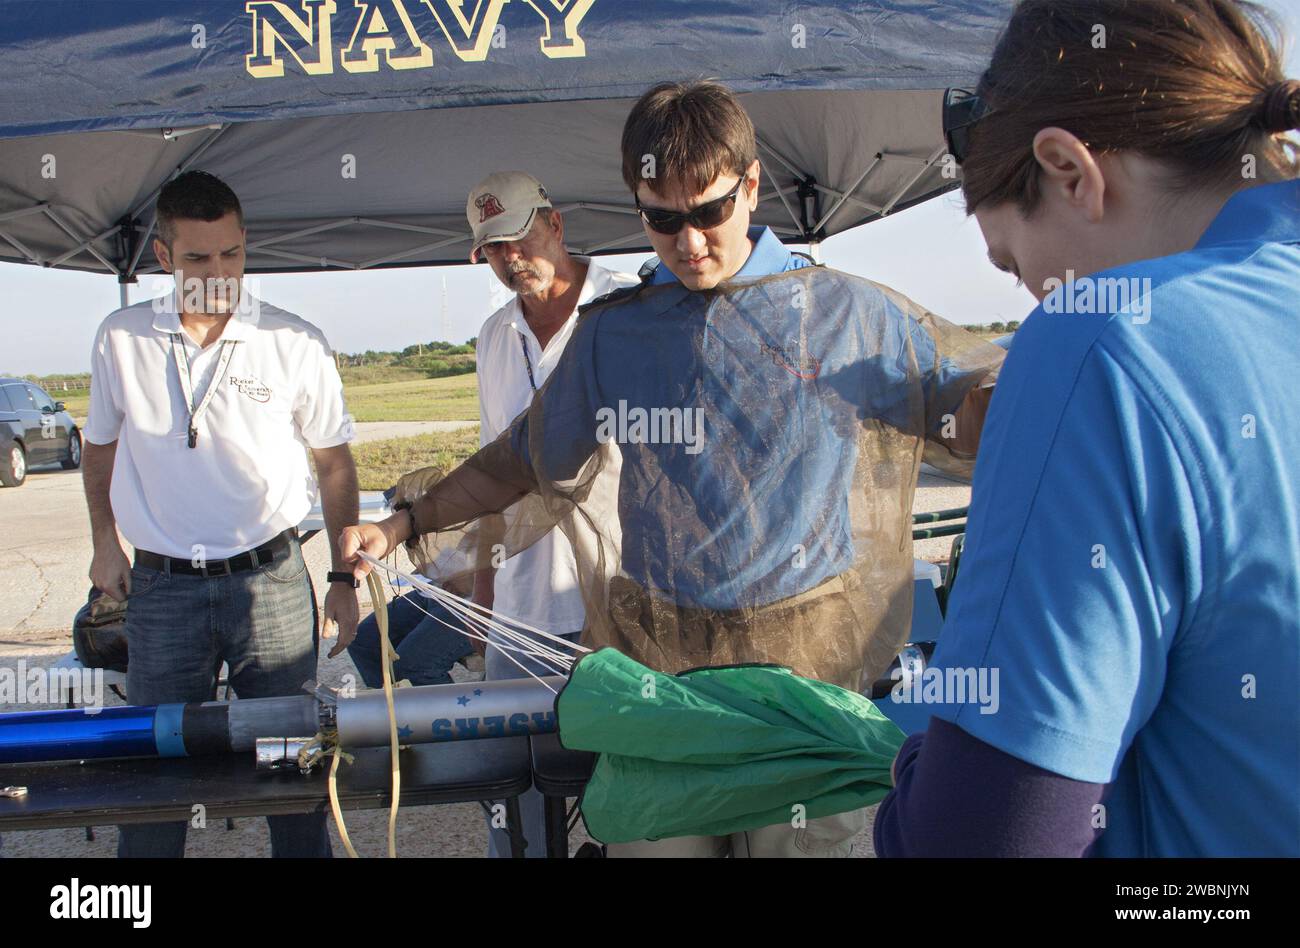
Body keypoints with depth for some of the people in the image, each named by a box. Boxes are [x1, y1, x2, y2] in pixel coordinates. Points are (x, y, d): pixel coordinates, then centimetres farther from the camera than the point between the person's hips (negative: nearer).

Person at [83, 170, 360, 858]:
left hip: (270, 579, -1)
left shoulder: (296, 345, -3)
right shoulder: (121, 340, 2)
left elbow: (335, 465, 5)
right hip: (161, 587, 2)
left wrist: (344, 579, 3)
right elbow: (100, 446, 18)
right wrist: (104, 542, 12)